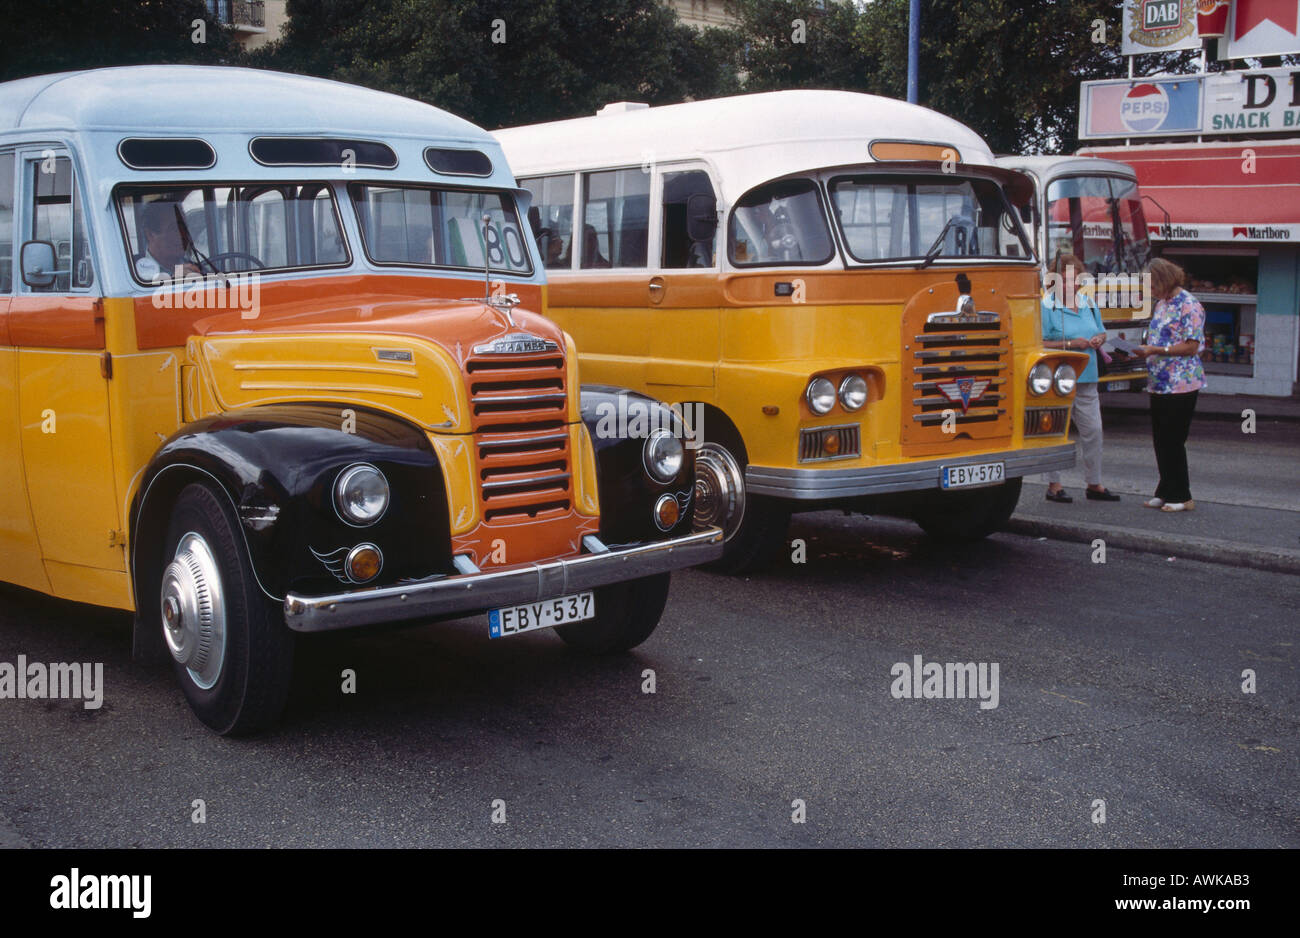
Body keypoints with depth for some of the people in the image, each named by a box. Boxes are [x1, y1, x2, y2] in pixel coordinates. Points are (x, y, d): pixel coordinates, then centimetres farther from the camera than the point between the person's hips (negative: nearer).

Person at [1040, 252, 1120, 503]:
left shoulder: (1089, 303, 13)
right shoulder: (1046, 305, -8)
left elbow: (1102, 332, 24)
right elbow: (1039, 343, -14)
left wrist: (1097, 340, 1)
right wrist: (1070, 344, -17)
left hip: (1086, 378, 6)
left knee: (1092, 430, 8)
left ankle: (1094, 484, 18)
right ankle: (1054, 485, 11)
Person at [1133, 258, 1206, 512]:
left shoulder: (1188, 305, -12)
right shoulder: (1161, 304, 14)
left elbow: (1192, 346, -16)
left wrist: (1156, 350, -20)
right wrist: (1142, 351, 8)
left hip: (1181, 384, -8)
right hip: (1159, 384, 8)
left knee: (1173, 441, -5)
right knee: (1160, 441, 11)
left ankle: (1181, 496, 4)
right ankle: (1166, 492, 20)